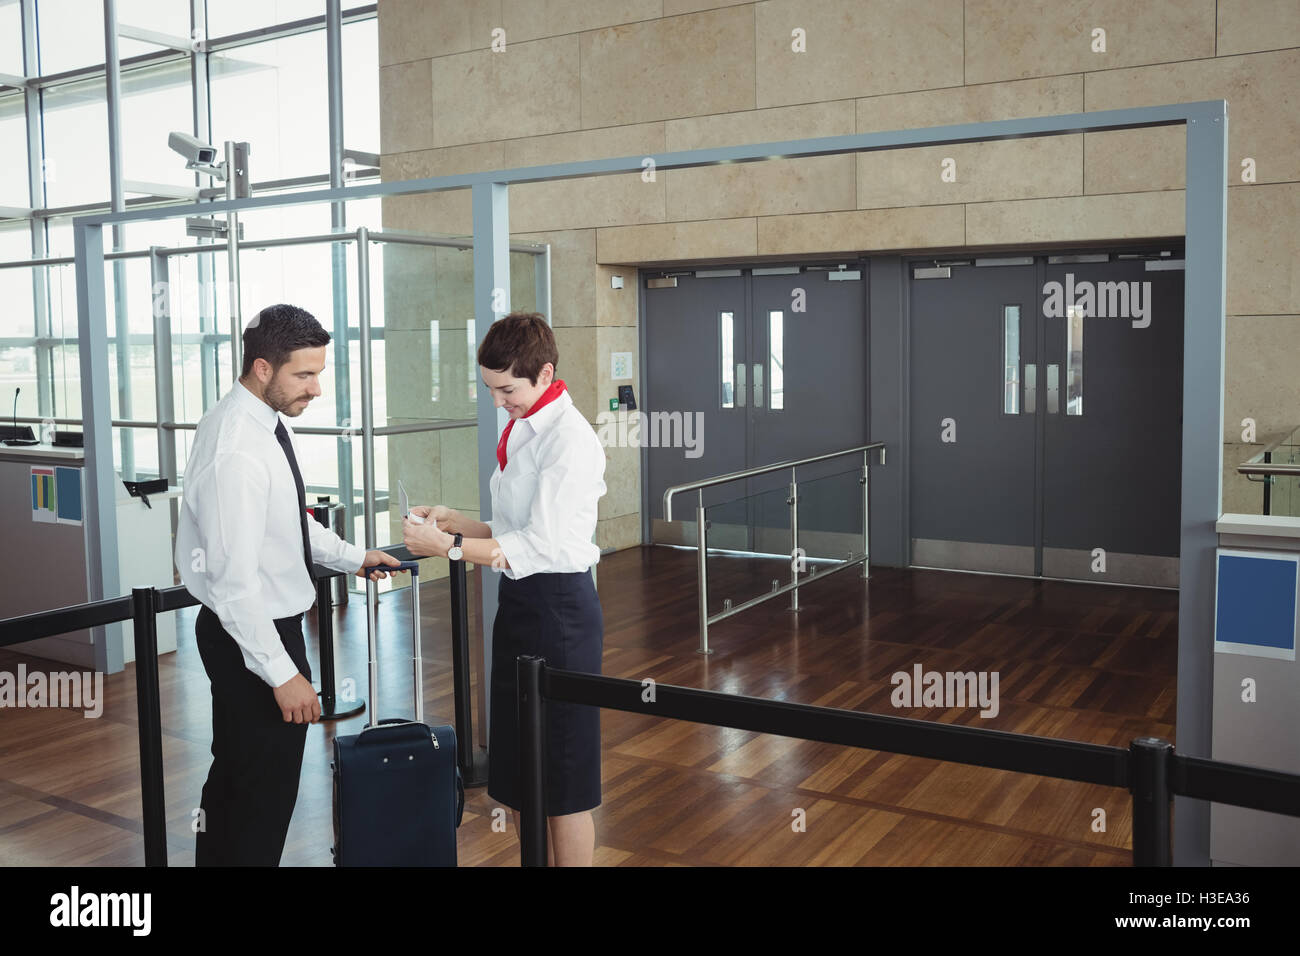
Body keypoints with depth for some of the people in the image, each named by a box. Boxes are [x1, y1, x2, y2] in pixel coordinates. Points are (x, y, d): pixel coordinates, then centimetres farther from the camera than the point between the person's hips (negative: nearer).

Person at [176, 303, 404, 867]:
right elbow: (233, 580, -26)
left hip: (264, 625, 10)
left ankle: (217, 856, 42)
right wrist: (282, 672, -23)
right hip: (251, 637, -10)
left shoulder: (264, 420, 3)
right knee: (266, 791, 3)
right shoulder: (237, 452, -27)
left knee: (234, 771, 24)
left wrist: (353, 557, 15)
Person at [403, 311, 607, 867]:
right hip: (520, 603, 10)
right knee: (519, 778, 18)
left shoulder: (569, 440, -17)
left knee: (562, 784, 3)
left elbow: (541, 546, -20)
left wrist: (447, 546, -17)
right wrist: (454, 522, 5)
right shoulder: (522, 429, 13)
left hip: (558, 606, -9)